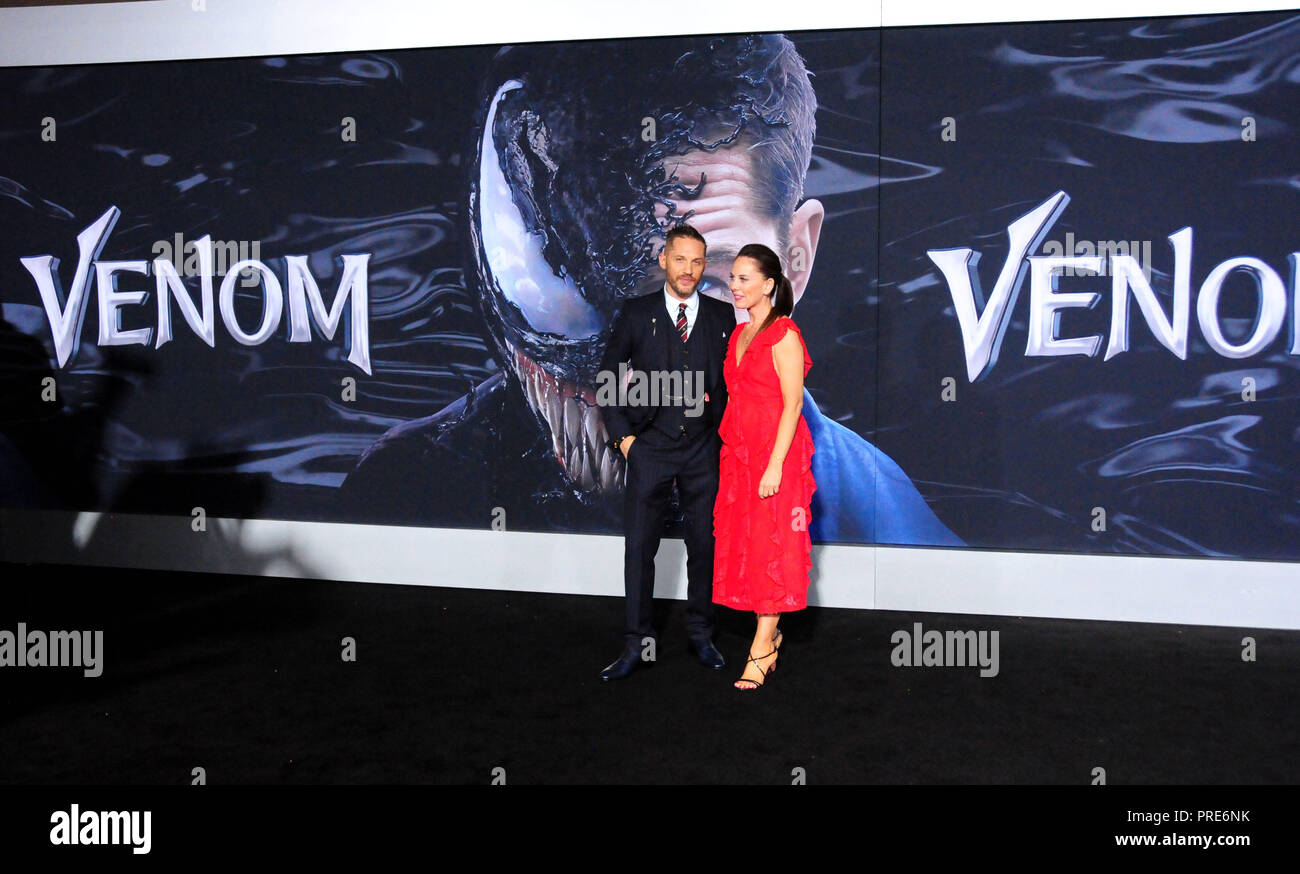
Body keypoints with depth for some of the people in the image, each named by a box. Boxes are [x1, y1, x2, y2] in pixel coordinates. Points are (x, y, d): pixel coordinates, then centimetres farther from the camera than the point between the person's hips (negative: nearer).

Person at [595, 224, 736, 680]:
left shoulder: (722, 317, 4)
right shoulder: (635, 314, 1)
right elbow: (609, 377, 5)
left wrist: (725, 433, 0)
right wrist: (622, 436, -1)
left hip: (704, 450, 1)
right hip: (649, 448, -1)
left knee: (704, 545, 8)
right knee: (639, 546, 0)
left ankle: (701, 635, 23)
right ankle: (637, 645, 8)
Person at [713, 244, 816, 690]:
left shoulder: (783, 335, -10)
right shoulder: (739, 335, 14)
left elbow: (792, 403, -15)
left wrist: (775, 465, -19)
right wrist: (730, 450, 9)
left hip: (775, 452, -8)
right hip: (738, 452, 8)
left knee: (769, 544, -3)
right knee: (742, 542, 8)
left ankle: (762, 648, 2)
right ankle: (770, 632, 20)